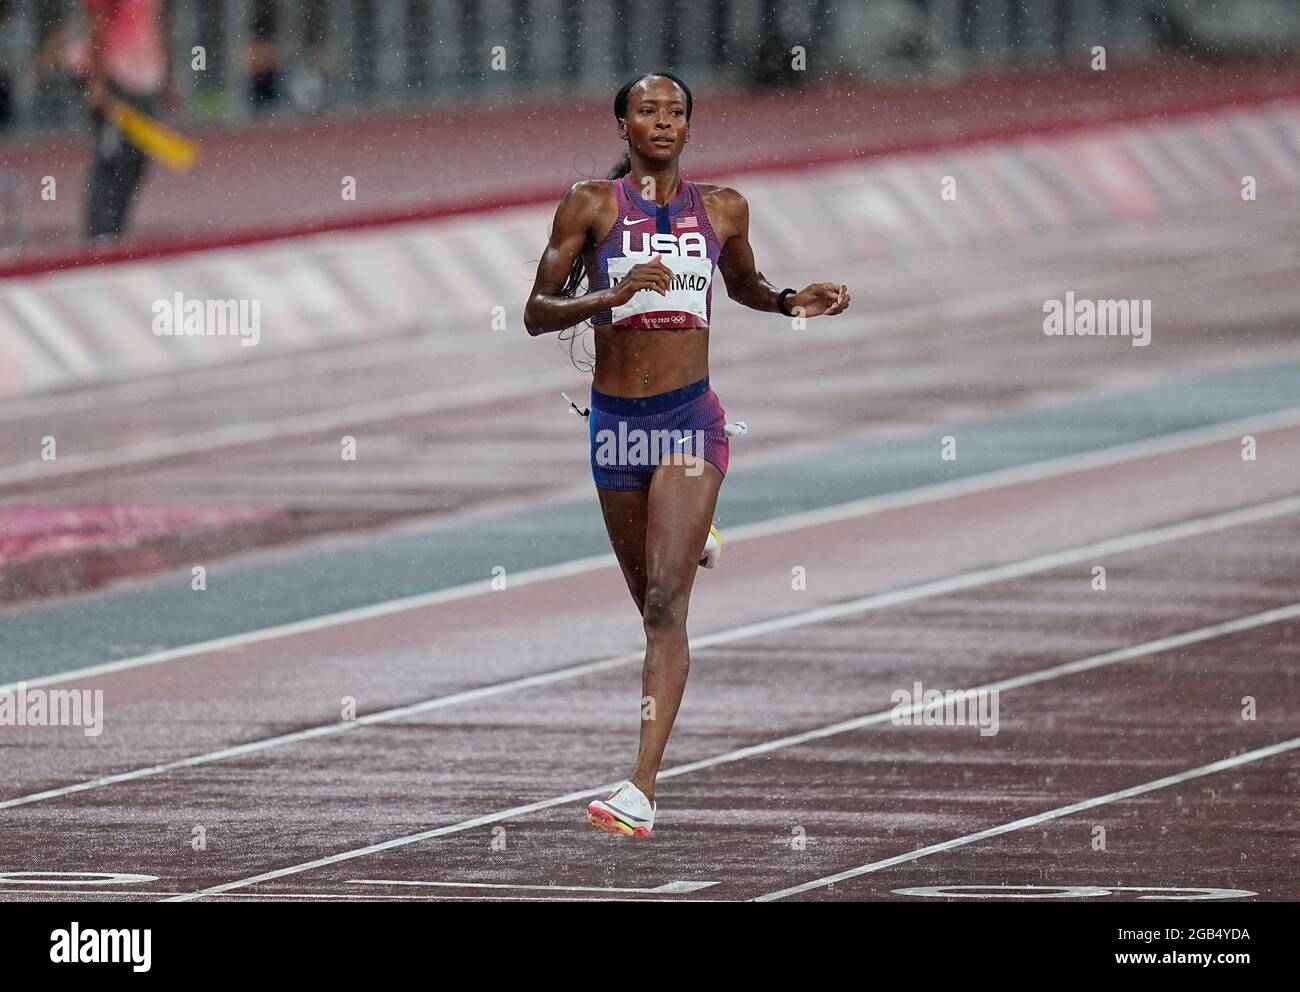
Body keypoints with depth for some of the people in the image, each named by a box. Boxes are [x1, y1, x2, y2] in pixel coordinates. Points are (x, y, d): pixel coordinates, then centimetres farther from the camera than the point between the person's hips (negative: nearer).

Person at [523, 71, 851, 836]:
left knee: (667, 602, -15)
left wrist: (791, 303, 6)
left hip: (690, 417, -1)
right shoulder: (591, 205, -2)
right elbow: (537, 314, -4)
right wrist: (612, 296, -21)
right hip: (617, 421, 1)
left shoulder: (722, 209, 5)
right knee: (649, 599, 17)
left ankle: (643, 788, -23)